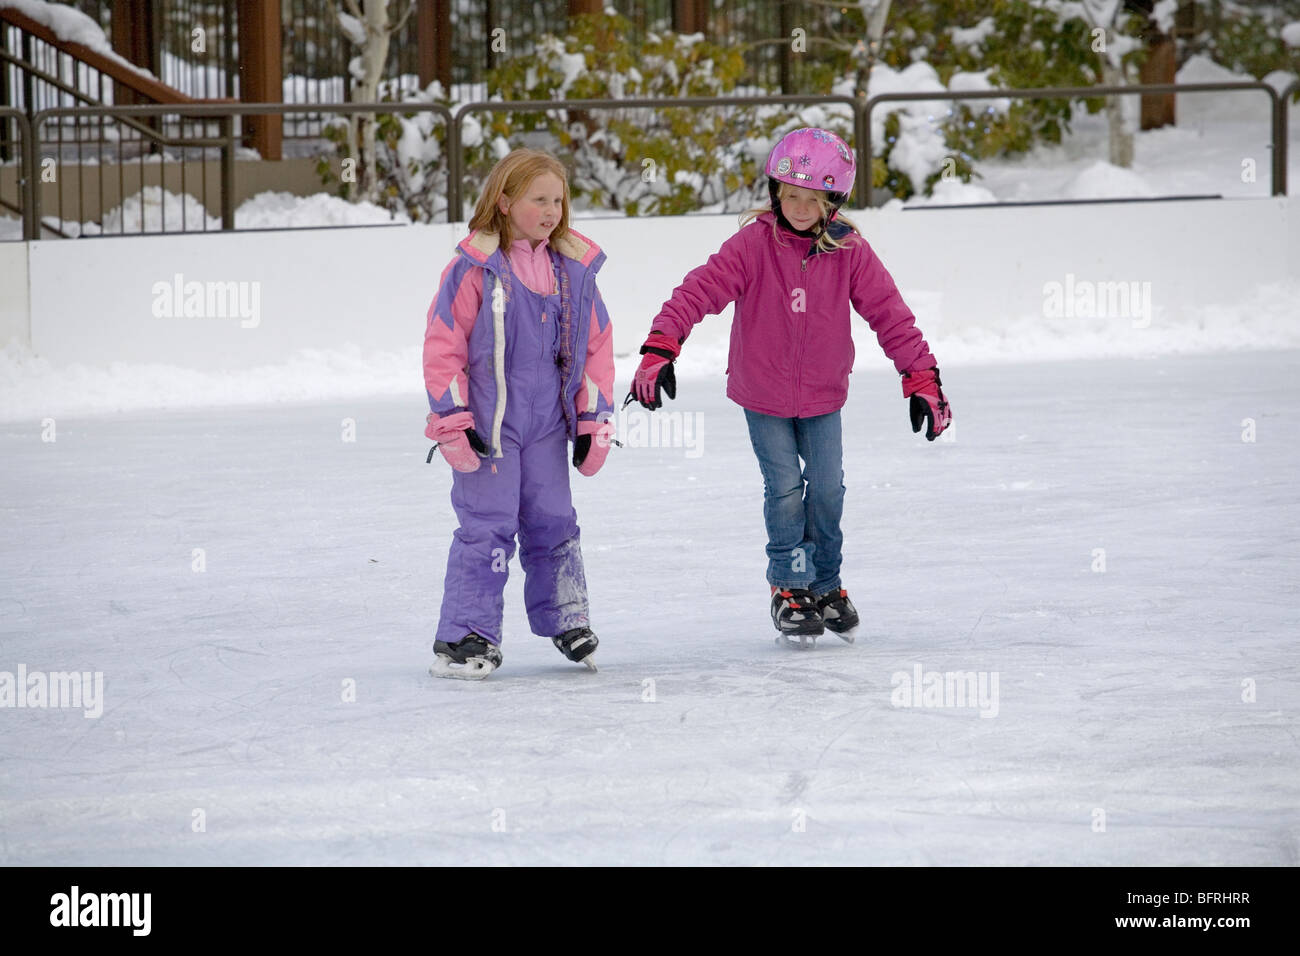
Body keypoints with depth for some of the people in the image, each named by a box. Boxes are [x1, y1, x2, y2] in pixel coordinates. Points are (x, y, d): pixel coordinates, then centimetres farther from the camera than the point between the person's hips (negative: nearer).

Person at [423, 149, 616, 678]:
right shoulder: (476, 267, -10)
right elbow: (443, 343, -9)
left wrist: (595, 419, 8)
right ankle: (464, 637, 0)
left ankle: (568, 623, 24)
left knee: (553, 524, 10)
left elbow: (596, 344, 11)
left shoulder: (575, 267, 5)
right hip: (488, 425, -4)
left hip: (546, 424, 4)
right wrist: (453, 420, -11)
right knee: (487, 529, -6)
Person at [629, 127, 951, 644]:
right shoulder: (754, 244, -17)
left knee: (827, 488, 2)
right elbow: (701, 290, -24)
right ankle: (790, 588, 13)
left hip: (823, 395, 2)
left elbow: (890, 314, -6)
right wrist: (659, 349, -35)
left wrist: (922, 379, -9)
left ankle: (826, 586, 22)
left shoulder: (850, 252, -11)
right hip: (763, 395, -2)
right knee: (785, 489, -4)